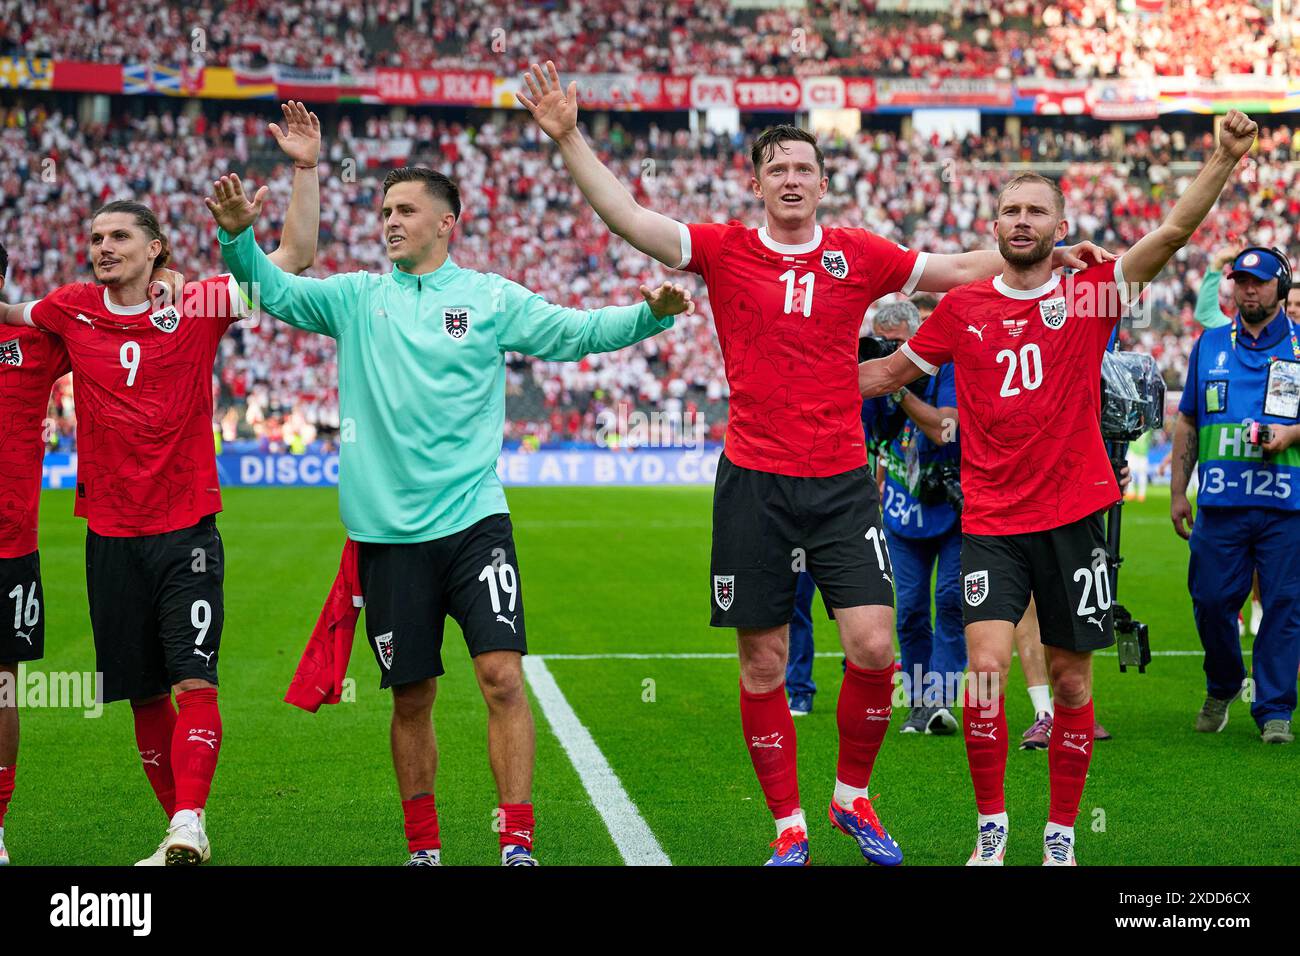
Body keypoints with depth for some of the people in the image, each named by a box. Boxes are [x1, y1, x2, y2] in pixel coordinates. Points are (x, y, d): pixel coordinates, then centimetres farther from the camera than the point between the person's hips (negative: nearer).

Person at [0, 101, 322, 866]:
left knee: (192, 681, -16)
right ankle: (181, 832, 16)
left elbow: (296, 257, -2)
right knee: (144, 694, 7)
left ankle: (189, 822, -21)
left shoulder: (196, 308, -2)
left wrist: (306, 169, -10)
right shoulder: (72, 310, 5)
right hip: (111, 535, 3)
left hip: (187, 527, -3)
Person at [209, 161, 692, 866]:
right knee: (411, 697, 7)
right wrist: (237, 235, -16)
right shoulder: (357, 298, 9)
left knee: (502, 674, -13)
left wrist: (651, 314, -14)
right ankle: (423, 847, 22)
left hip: (473, 519, -1)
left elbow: (579, 332, 2)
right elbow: (274, 290, 3)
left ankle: (517, 845, -8)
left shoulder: (491, 297, 5)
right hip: (387, 532, 2)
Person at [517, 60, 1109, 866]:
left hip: (842, 482, 1)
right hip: (754, 482, -1)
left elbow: (960, 270, 15)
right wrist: (568, 139, -16)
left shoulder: (859, 255, 5)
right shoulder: (725, 250, 1)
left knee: (874, 648, -8)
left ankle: (853, 798, 16)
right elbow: (627, 218, -7)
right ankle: (789, 828, 16)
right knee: (762, 664, 3)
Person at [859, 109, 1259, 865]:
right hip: (991, 522, 0)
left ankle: (1062, 835, 20)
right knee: (987, 669, -14)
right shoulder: (962, 308, 5)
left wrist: (1225, 160, -25)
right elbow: (892, 373, 20)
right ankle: (991, 830, 0)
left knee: (1071, 683, 7)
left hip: (1073, 518, 0)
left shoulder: (1089, 297, 0)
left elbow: (1174, 233, -12)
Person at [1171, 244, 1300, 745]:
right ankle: (1222, 688, 27)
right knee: (1211, 600, 3)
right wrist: (1178, 491, 12)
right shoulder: (1210, 344, 13)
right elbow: (1187, 423, 17)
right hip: (1219, 502, 2)